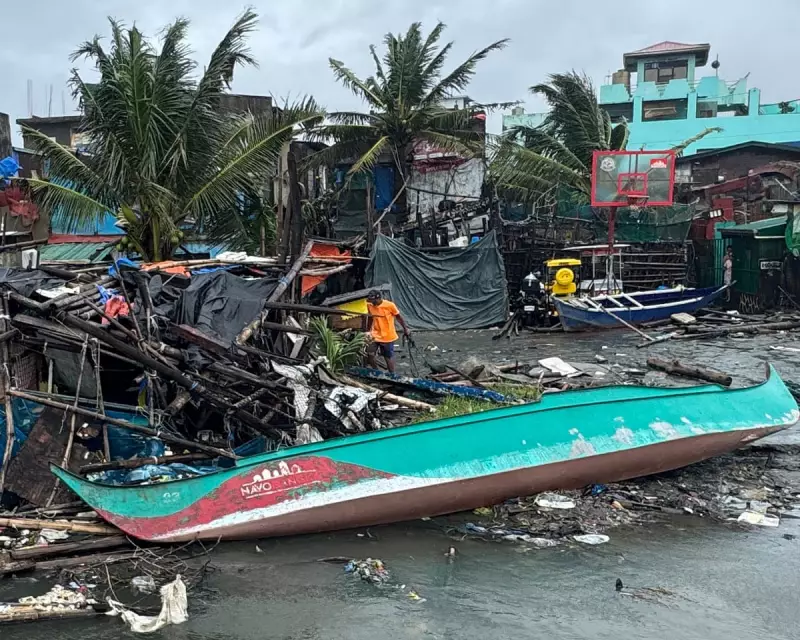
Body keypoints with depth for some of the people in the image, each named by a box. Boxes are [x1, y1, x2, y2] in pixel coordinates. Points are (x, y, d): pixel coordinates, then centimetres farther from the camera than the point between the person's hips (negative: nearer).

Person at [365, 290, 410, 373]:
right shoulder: (369, 305, -6)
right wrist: (369, 330, 17)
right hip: (375, 335, 3)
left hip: (387, 336, -3)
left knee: (389, 357, 8)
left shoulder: (390, 305, -18)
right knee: (369, 355, -2)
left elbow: (398, 317, -4)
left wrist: (405, 328, 0)